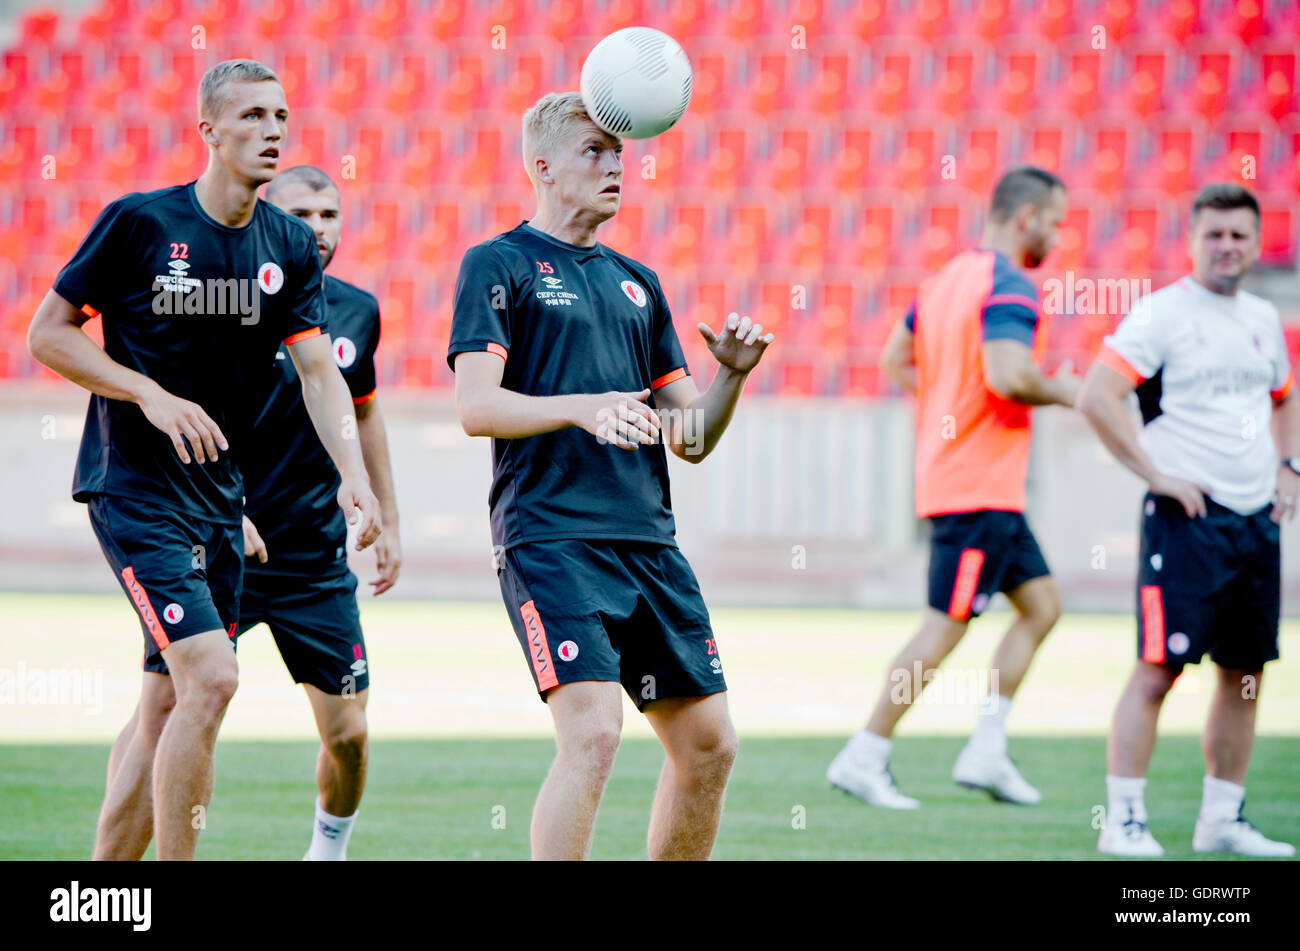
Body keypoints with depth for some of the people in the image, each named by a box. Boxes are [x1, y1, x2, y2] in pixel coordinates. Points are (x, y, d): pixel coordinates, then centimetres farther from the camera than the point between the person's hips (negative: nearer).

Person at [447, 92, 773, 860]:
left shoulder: (636, 283, 21)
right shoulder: (498, 265, 2)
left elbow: (691, 439, 20)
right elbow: (476, 406, -10)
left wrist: (733, 373, 2)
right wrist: (582, 407, -24)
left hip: (649, 539, 7)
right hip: (550, 536, -7)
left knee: (708, 743, 5)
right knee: (594, 733, -20)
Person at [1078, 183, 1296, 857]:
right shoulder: (1161, 313, -7)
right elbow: (1096, 397, -16)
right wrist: (1155, 474, -16)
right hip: (1186, 519, -7)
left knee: (1245, 673, 9)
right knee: (1159, 668, -11)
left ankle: (1221, 821, 18)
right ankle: (1123, 821, -8)